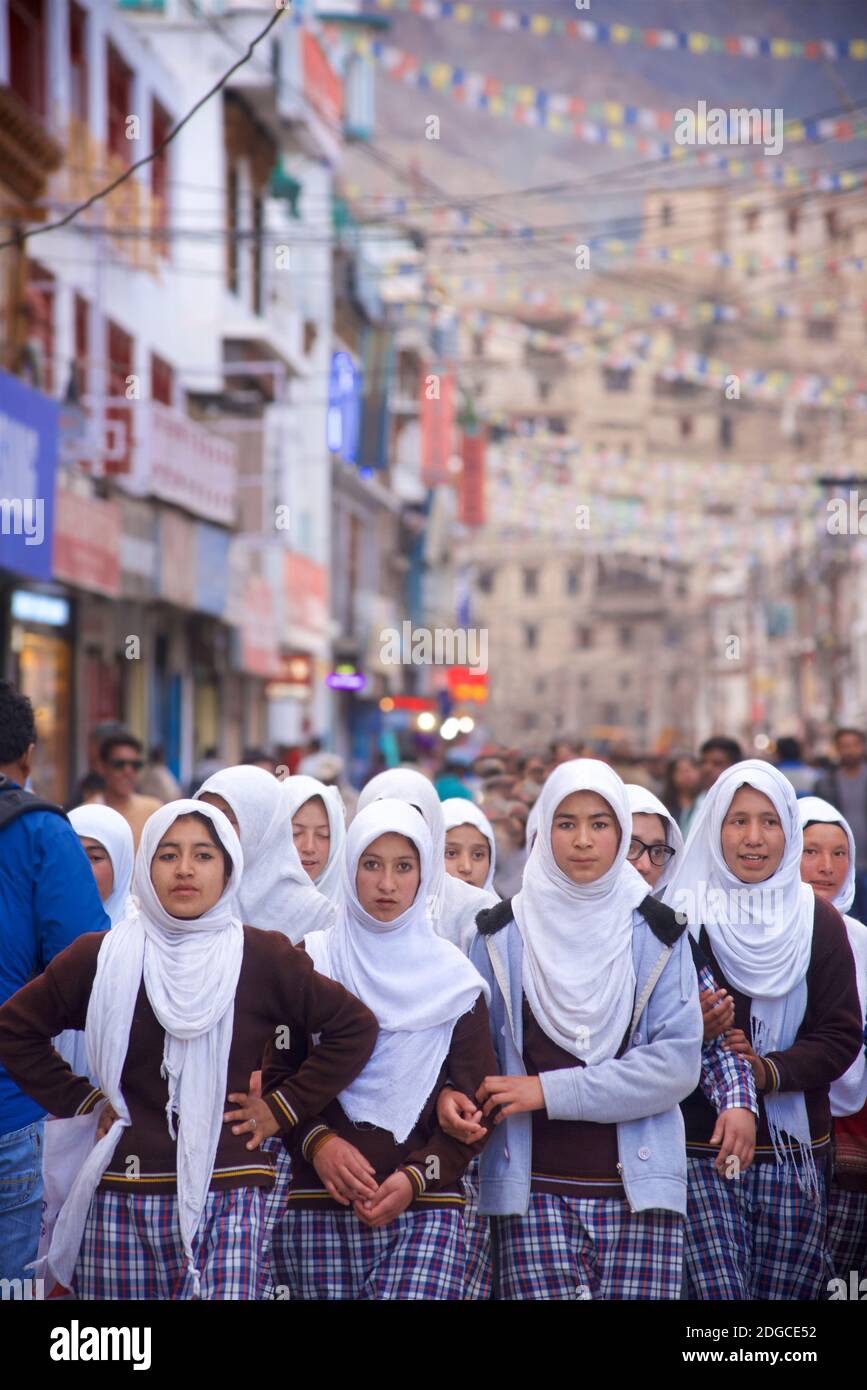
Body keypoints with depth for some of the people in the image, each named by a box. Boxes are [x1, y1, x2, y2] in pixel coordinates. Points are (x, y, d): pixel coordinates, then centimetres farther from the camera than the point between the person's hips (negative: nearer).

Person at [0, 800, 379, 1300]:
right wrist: (80, 1100, 8)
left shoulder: (263, 957, 3)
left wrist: (283, 1108, 5)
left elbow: (355, 1028, 9)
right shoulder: (101, 957, 5)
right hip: (120, 1200, 2)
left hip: (229, 1201, -1)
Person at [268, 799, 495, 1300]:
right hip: (318, 1209, 1)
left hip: (425, 1210, -1)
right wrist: (317, 1143, -10)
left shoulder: (454, 979, 7)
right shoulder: (310, 962, 7)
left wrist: (417, 1178, -7)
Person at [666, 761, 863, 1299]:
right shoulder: (683, 917, 0)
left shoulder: (818, 921, 5)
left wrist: (770, 1070, -15)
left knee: (786, 1294, 3)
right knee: (717, 1292, -12)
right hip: (703, 1149, -2)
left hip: (796, 1153, 2)